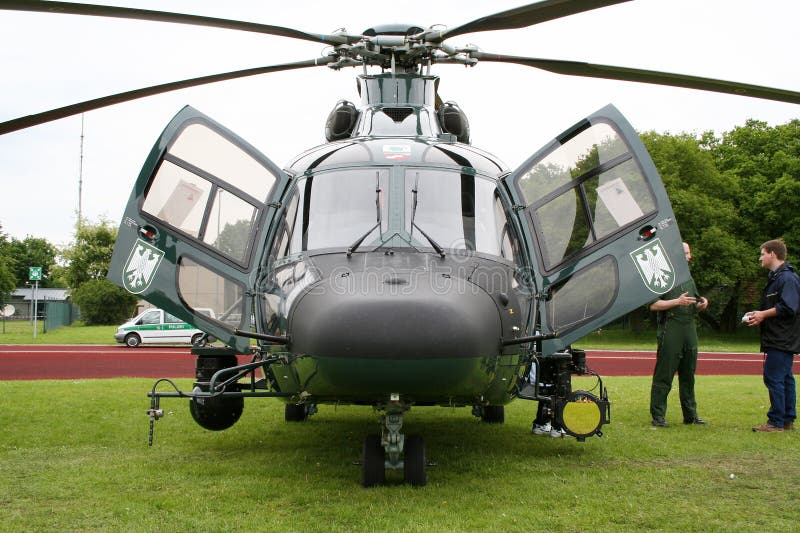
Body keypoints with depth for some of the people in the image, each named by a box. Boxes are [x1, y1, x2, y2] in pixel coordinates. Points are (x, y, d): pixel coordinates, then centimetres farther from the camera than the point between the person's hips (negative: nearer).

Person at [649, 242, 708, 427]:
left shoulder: (688, 278, 20)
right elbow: (653, 305, -11)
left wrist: (701, 304, 4)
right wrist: (677, 302, -18)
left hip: (689, 328, 7)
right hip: (670, 329, -7)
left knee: (688, 374, 11)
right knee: (664, 374, -5)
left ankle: (690, 414, 18)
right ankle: (658, 416, -1)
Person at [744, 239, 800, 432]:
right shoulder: (775, 277, 17)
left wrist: (764, 314, -15)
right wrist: (758, 314, 8)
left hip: (782, 341, -11)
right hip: (783, 341, 11)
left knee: (774, 378, -9)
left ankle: (776, 422, -5)